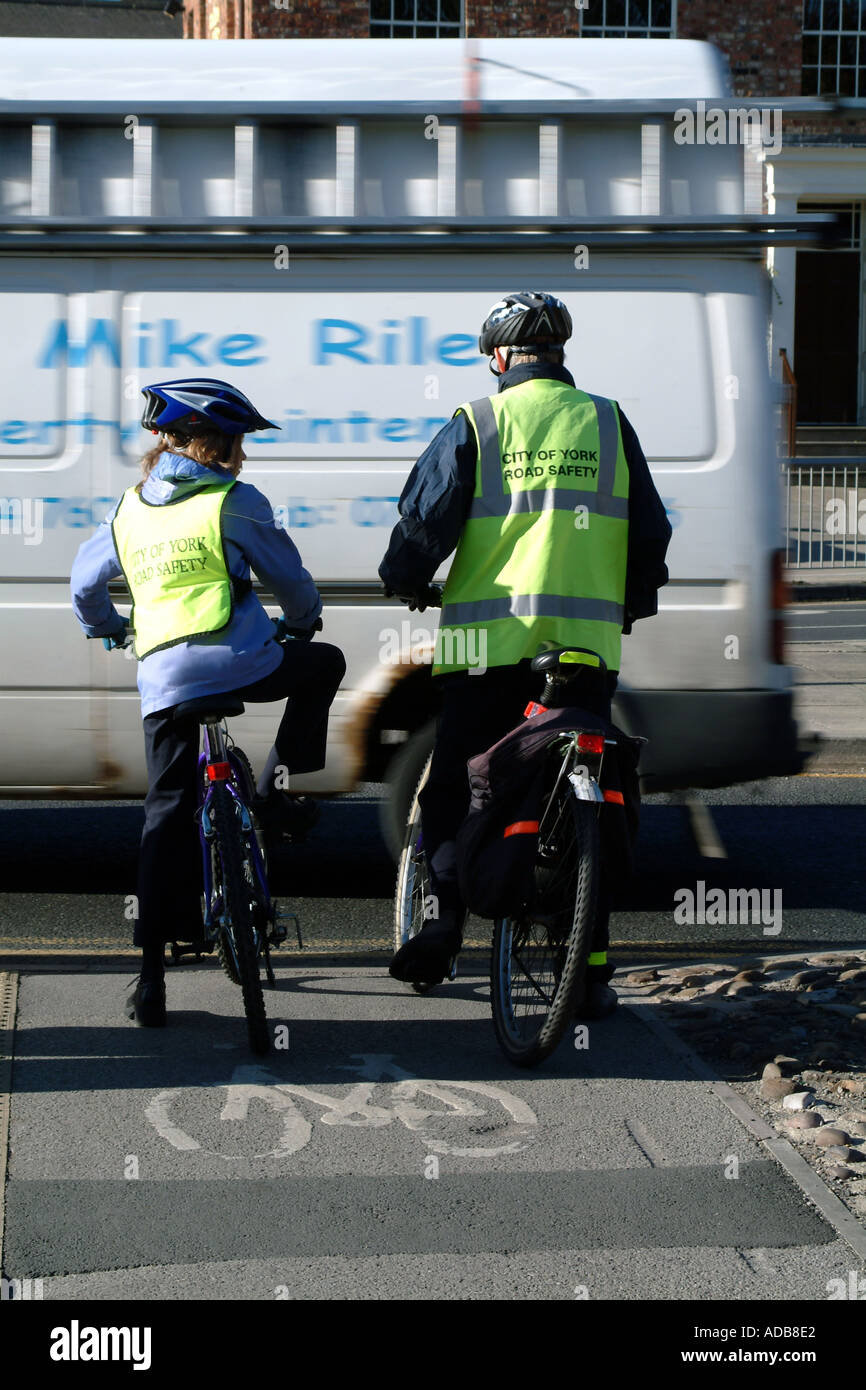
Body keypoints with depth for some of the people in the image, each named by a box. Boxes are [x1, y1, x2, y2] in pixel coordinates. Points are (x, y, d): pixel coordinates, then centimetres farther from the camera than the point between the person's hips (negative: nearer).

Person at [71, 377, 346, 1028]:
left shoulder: (130, 510, 16)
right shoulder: (235, 502, 1)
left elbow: (85, 584, 26)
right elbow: (289, 578, 9)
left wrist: (108, 628, 47)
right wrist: (302, 623, 30)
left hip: (162, 679, 4)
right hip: (239, 662, -4)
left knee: (168, 815, 9)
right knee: (324, 664, 25)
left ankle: (152, 978, 4)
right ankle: (276, 792, 16)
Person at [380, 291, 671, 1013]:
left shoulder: (476, 425, 1)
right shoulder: (608, 424, 10)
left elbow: (424, 519, 0)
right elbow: (650, 533, 14)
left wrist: (407, 582, 20)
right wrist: (632, 603, 30)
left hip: (493, 638, -2)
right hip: (589, 643, 2)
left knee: (447, 778, 13)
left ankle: (447, 913, -1)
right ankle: (590, 969, 3)